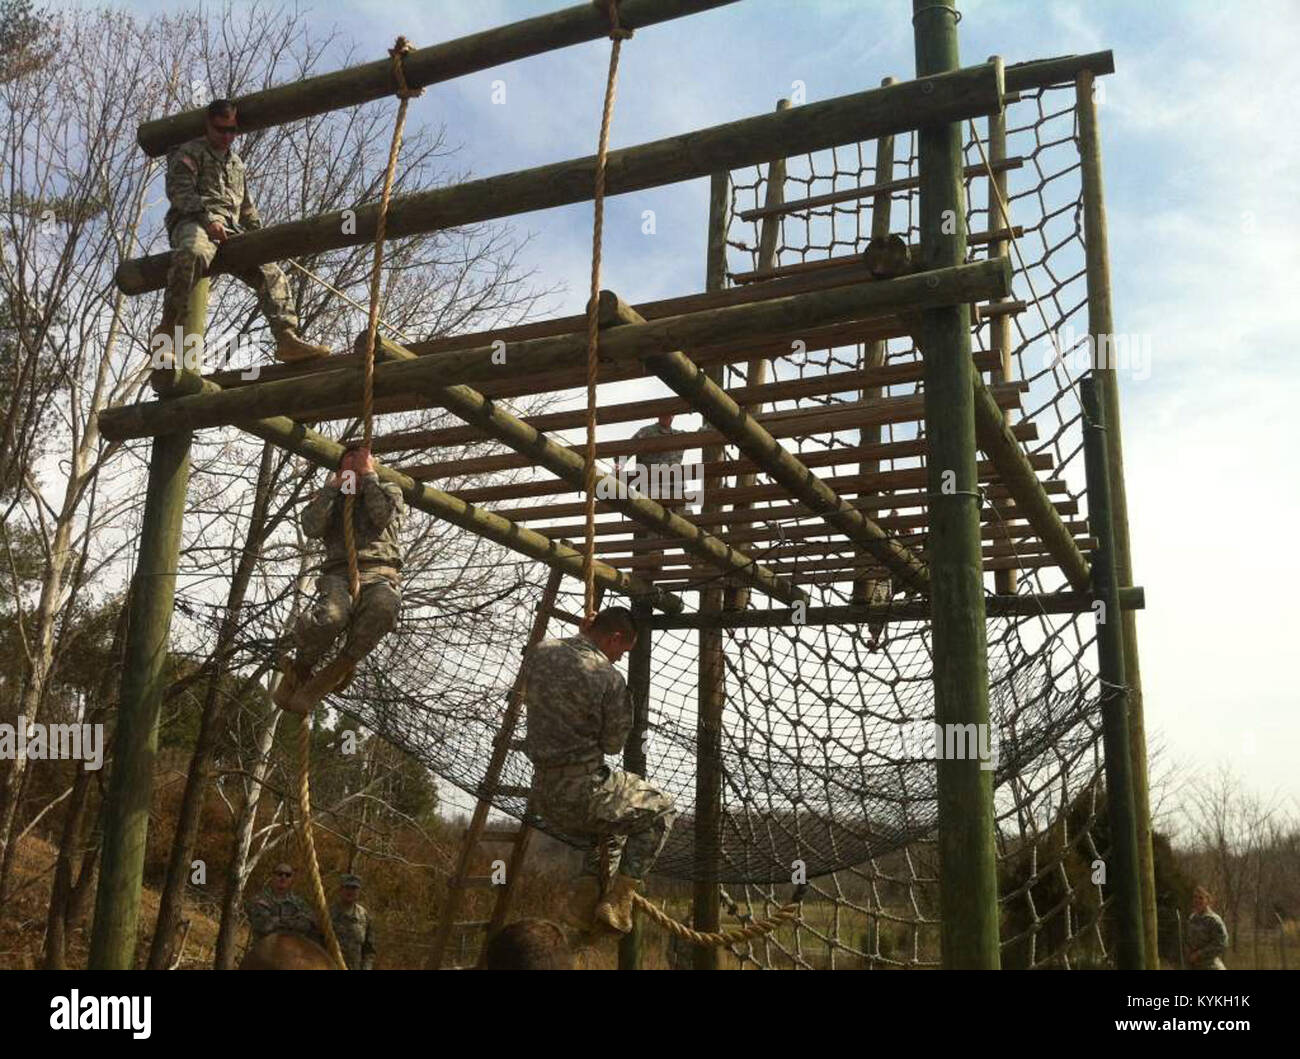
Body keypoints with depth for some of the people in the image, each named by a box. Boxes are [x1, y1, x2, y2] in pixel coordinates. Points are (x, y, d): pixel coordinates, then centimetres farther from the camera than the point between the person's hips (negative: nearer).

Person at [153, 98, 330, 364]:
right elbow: (179, 190, -5)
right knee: (193, 253, -41)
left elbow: (247, 207, 38)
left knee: (270, 273, -10)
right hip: (193, 222, -7)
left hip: (231, 231, 7)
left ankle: (288, 339, -19)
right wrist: (207, 218, -19)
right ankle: (166, 330, -34)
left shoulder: (236, 163, 34)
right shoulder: (190, 152, 12)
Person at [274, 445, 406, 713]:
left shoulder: (389, 491, 26)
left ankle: (339, 669, -23)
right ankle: (300, 670, -10)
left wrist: (368, 474, 9)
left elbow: (383, 515, 1)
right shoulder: (330, 496, 29)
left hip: (380, 572, 0)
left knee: (383, 605, -41)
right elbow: (311, 528, 6)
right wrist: (332, 486, 10)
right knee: (331, 615, -38)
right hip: (339, 572, 0)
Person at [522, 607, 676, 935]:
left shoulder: (539, 653, 2)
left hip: (543, 796, 7)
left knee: (615, 816, 33)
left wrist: (581, 636, 17)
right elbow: (613, 743, -4)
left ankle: (586, 893, 17)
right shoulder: (607, 677, -15)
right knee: (661, 809, 16)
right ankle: (618, 899, 8)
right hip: (583, 792, -7)